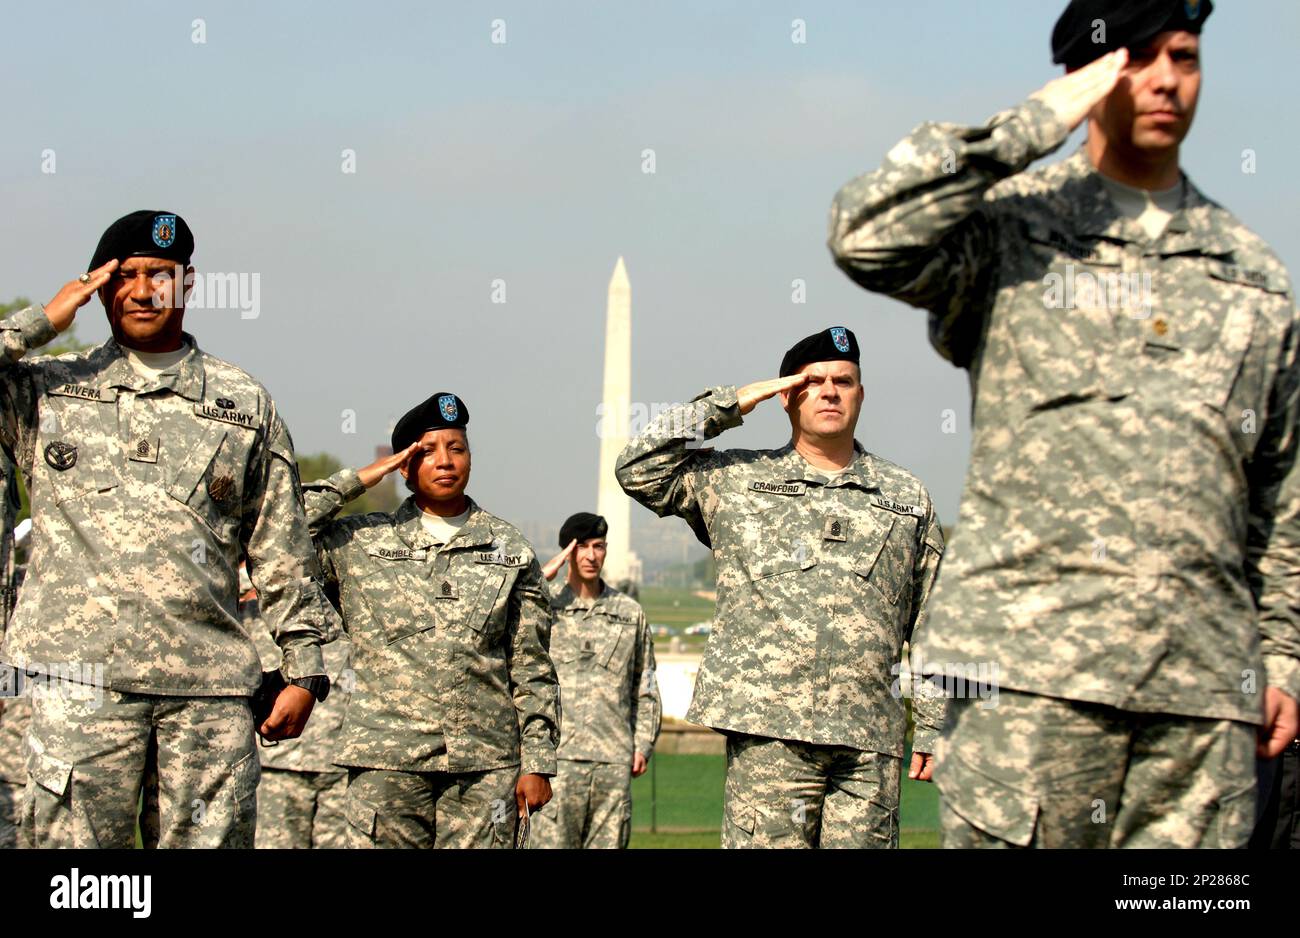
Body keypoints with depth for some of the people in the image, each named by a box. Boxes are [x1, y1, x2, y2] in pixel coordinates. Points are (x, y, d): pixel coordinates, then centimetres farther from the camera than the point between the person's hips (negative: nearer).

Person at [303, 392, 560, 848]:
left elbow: (533, 669, 12)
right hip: (386, 760, -1)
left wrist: (537, 762, 5)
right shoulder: (361, 542, 9)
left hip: (485, 766, 1)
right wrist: (355, 481, 1)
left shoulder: (510, 550, 12)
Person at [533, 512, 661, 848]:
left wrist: (644, 744, 7)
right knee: (553, 841, -7)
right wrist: (542, 578, -11)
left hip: (614, 758, 3)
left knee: (608, 844, 4)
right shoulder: (544, 605, 6)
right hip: (559, 756, -3)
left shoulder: (630, 612, 14)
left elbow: (645, 687, 17)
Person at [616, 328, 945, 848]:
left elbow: (932, 626, 16)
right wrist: (730, 405, 4)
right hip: (769, 728, -2)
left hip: (871, 742, 2)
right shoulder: (736, 481, 14)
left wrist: (934, 726, 9)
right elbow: (639, 469, 3)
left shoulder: (908, 496, 17)